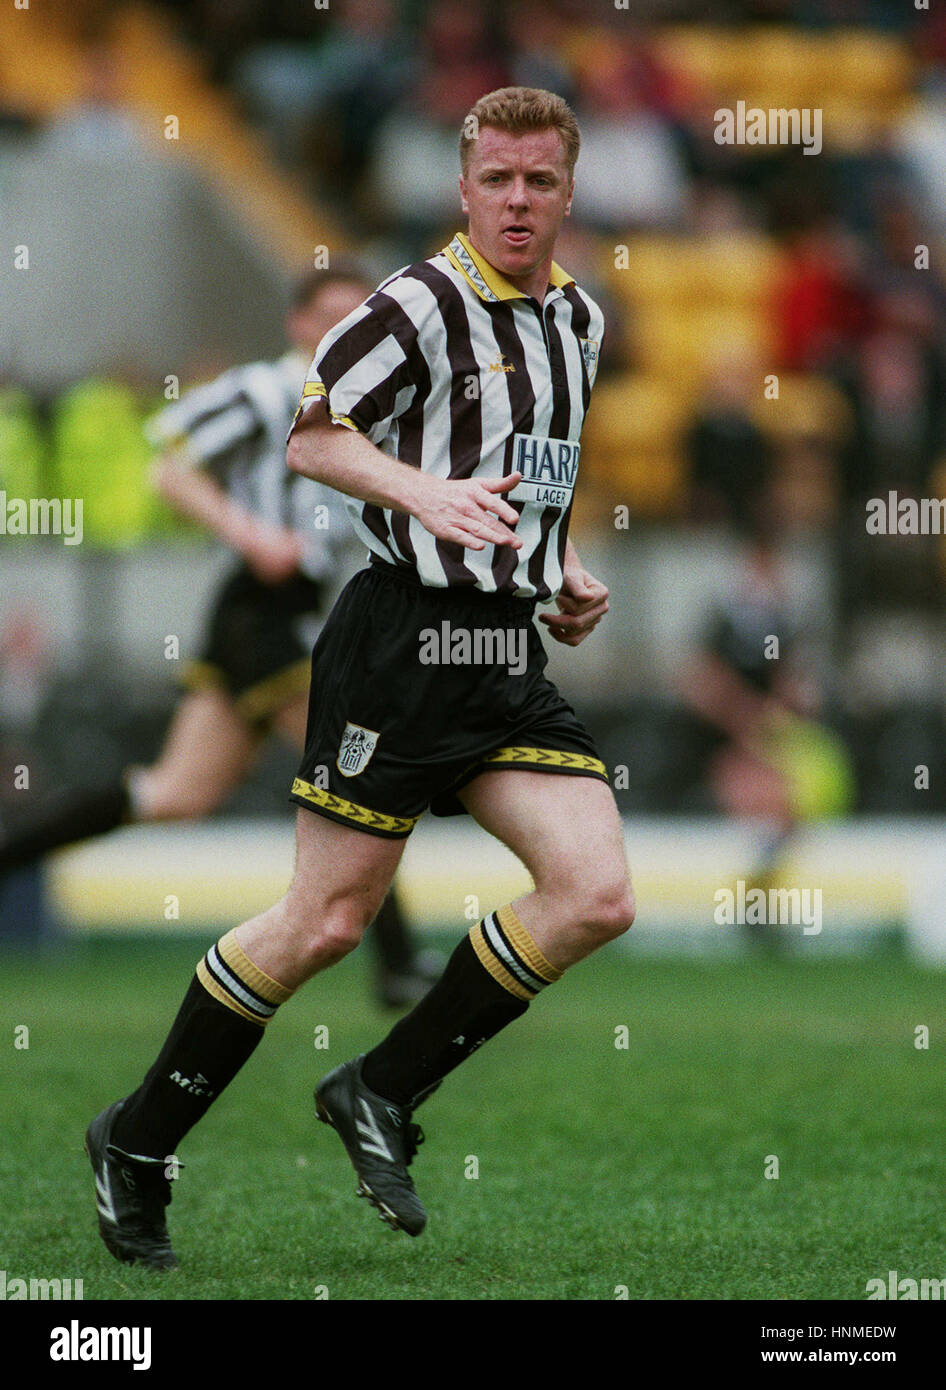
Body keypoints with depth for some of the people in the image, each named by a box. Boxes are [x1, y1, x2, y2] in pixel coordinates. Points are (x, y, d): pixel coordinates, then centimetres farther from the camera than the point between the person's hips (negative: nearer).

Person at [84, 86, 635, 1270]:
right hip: (403, 643, -7)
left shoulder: (579, 318, 15)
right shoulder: (421, 304, -10)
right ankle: (140, 1140, 12)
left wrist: (563, 576, 15)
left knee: (597, 896, -9)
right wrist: (428, 494, -24)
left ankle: (384, 1094, 4)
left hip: (509, 654, 7)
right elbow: (312, 434, -9)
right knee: (327, 921, -4)